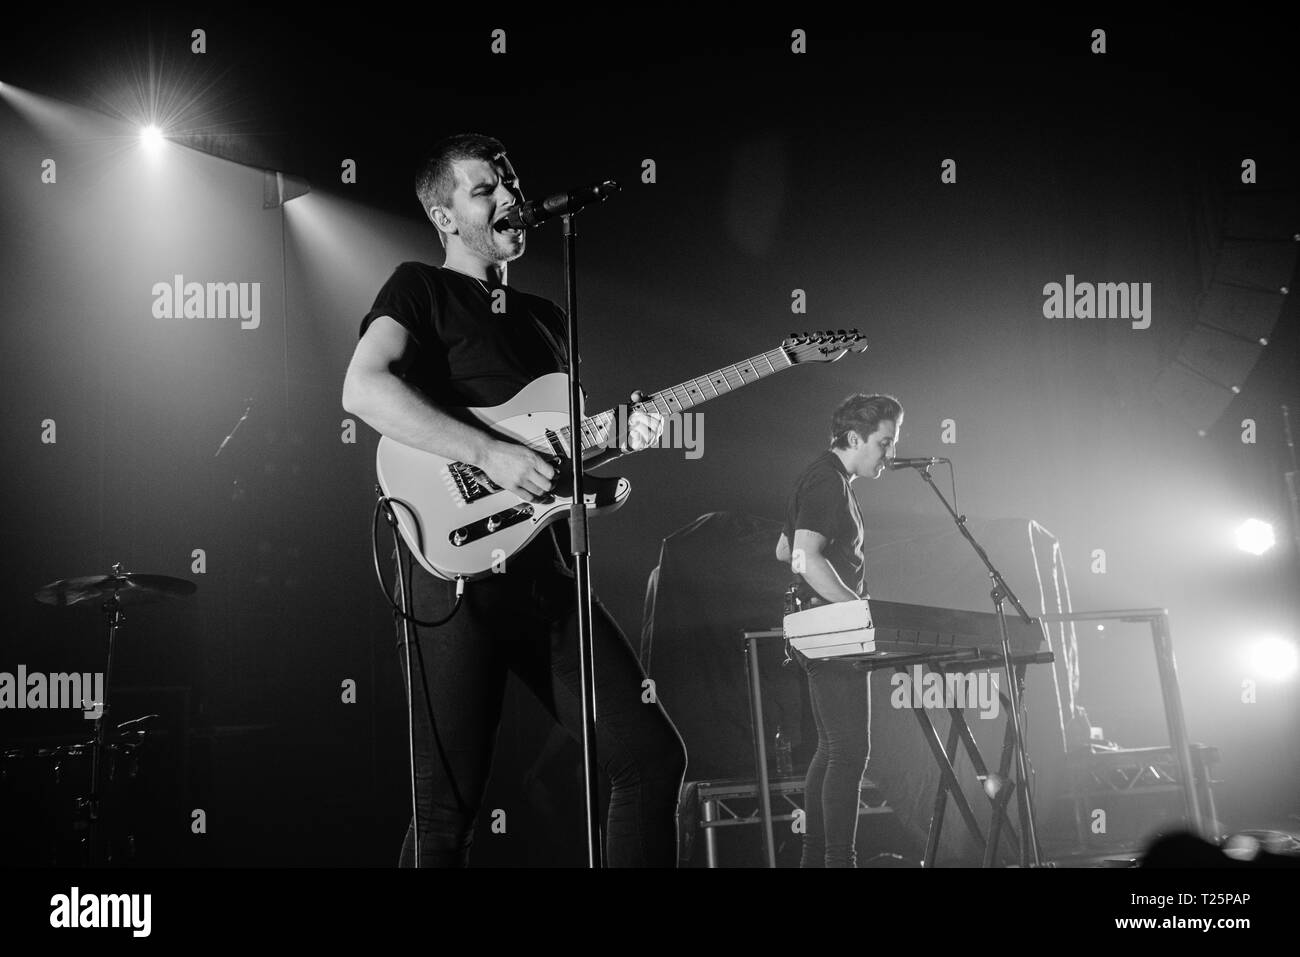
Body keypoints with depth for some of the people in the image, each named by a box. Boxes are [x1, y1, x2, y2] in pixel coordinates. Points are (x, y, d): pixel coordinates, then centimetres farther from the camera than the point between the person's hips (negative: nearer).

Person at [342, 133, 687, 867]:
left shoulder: (544, 318, 23)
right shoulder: (422, 290, 2)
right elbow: (363, 388, -17)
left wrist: (620, 441, 6)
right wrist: (489, 454, -21)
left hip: (550, 574, 7)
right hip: (461, 570, -7)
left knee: (654, 756, 3)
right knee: (448, 810, -4)